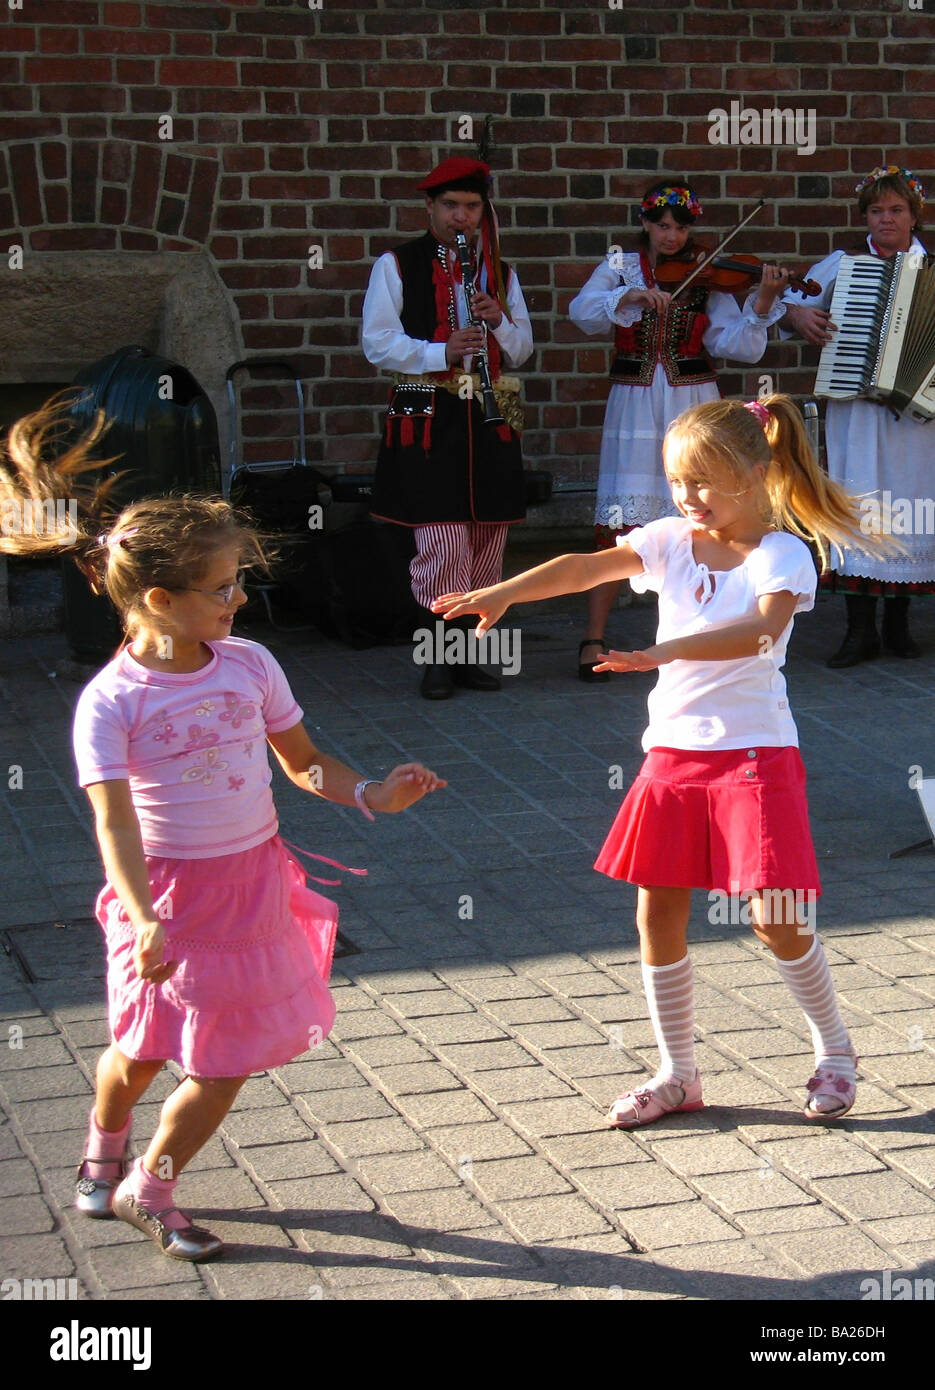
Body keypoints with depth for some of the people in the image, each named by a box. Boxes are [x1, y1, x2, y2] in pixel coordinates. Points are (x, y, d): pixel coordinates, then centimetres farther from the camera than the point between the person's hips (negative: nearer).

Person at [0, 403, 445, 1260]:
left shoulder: (250, 666, -4)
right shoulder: (111, 701, -18)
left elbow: (302, 762, 8)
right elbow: (115, 821, -25)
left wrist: (371, 795, -8)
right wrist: (145, 920, -37)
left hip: (253, 881, 4)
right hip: (171, 892, -4)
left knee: (225, 1061, 6)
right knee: (141, 1050, 12)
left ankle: (147, 1192, 28)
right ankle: (105, 1154, 46)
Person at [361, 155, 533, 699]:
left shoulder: (500, 270, 17)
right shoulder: (397, 265, 4)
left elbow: (523, 348, 18)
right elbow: (378, 344, -3)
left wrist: (500, 322, -4)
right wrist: (442, 352, -17)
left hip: (490, 415, 4)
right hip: (428, 415, -4)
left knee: (488, 537, 4)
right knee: (442, 541, -11)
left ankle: (469, 652, 14)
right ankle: (440, 658, -1)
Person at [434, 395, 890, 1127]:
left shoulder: (782, 553, -10)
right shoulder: (672, 540, 4)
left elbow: (762, 627, -29)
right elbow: (587, 567, -10)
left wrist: (668, 651, -42)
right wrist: (504, 591, -25)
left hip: (754, 752, -5)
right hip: (673, 751, 5)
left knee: (775, 918, -6)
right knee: (658, 914, 7)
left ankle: (835, 1051, 19)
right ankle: (678, 1074, 22)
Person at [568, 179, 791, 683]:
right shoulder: (621, 268, 5)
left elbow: (734, 343, -7)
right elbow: (582, 311, -14)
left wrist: (762, 302, -22)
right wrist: (634, 295, -27)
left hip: (693, 405, 1)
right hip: (635, 407, -1)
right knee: (618, 523, -5)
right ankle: (593, 639, 3)